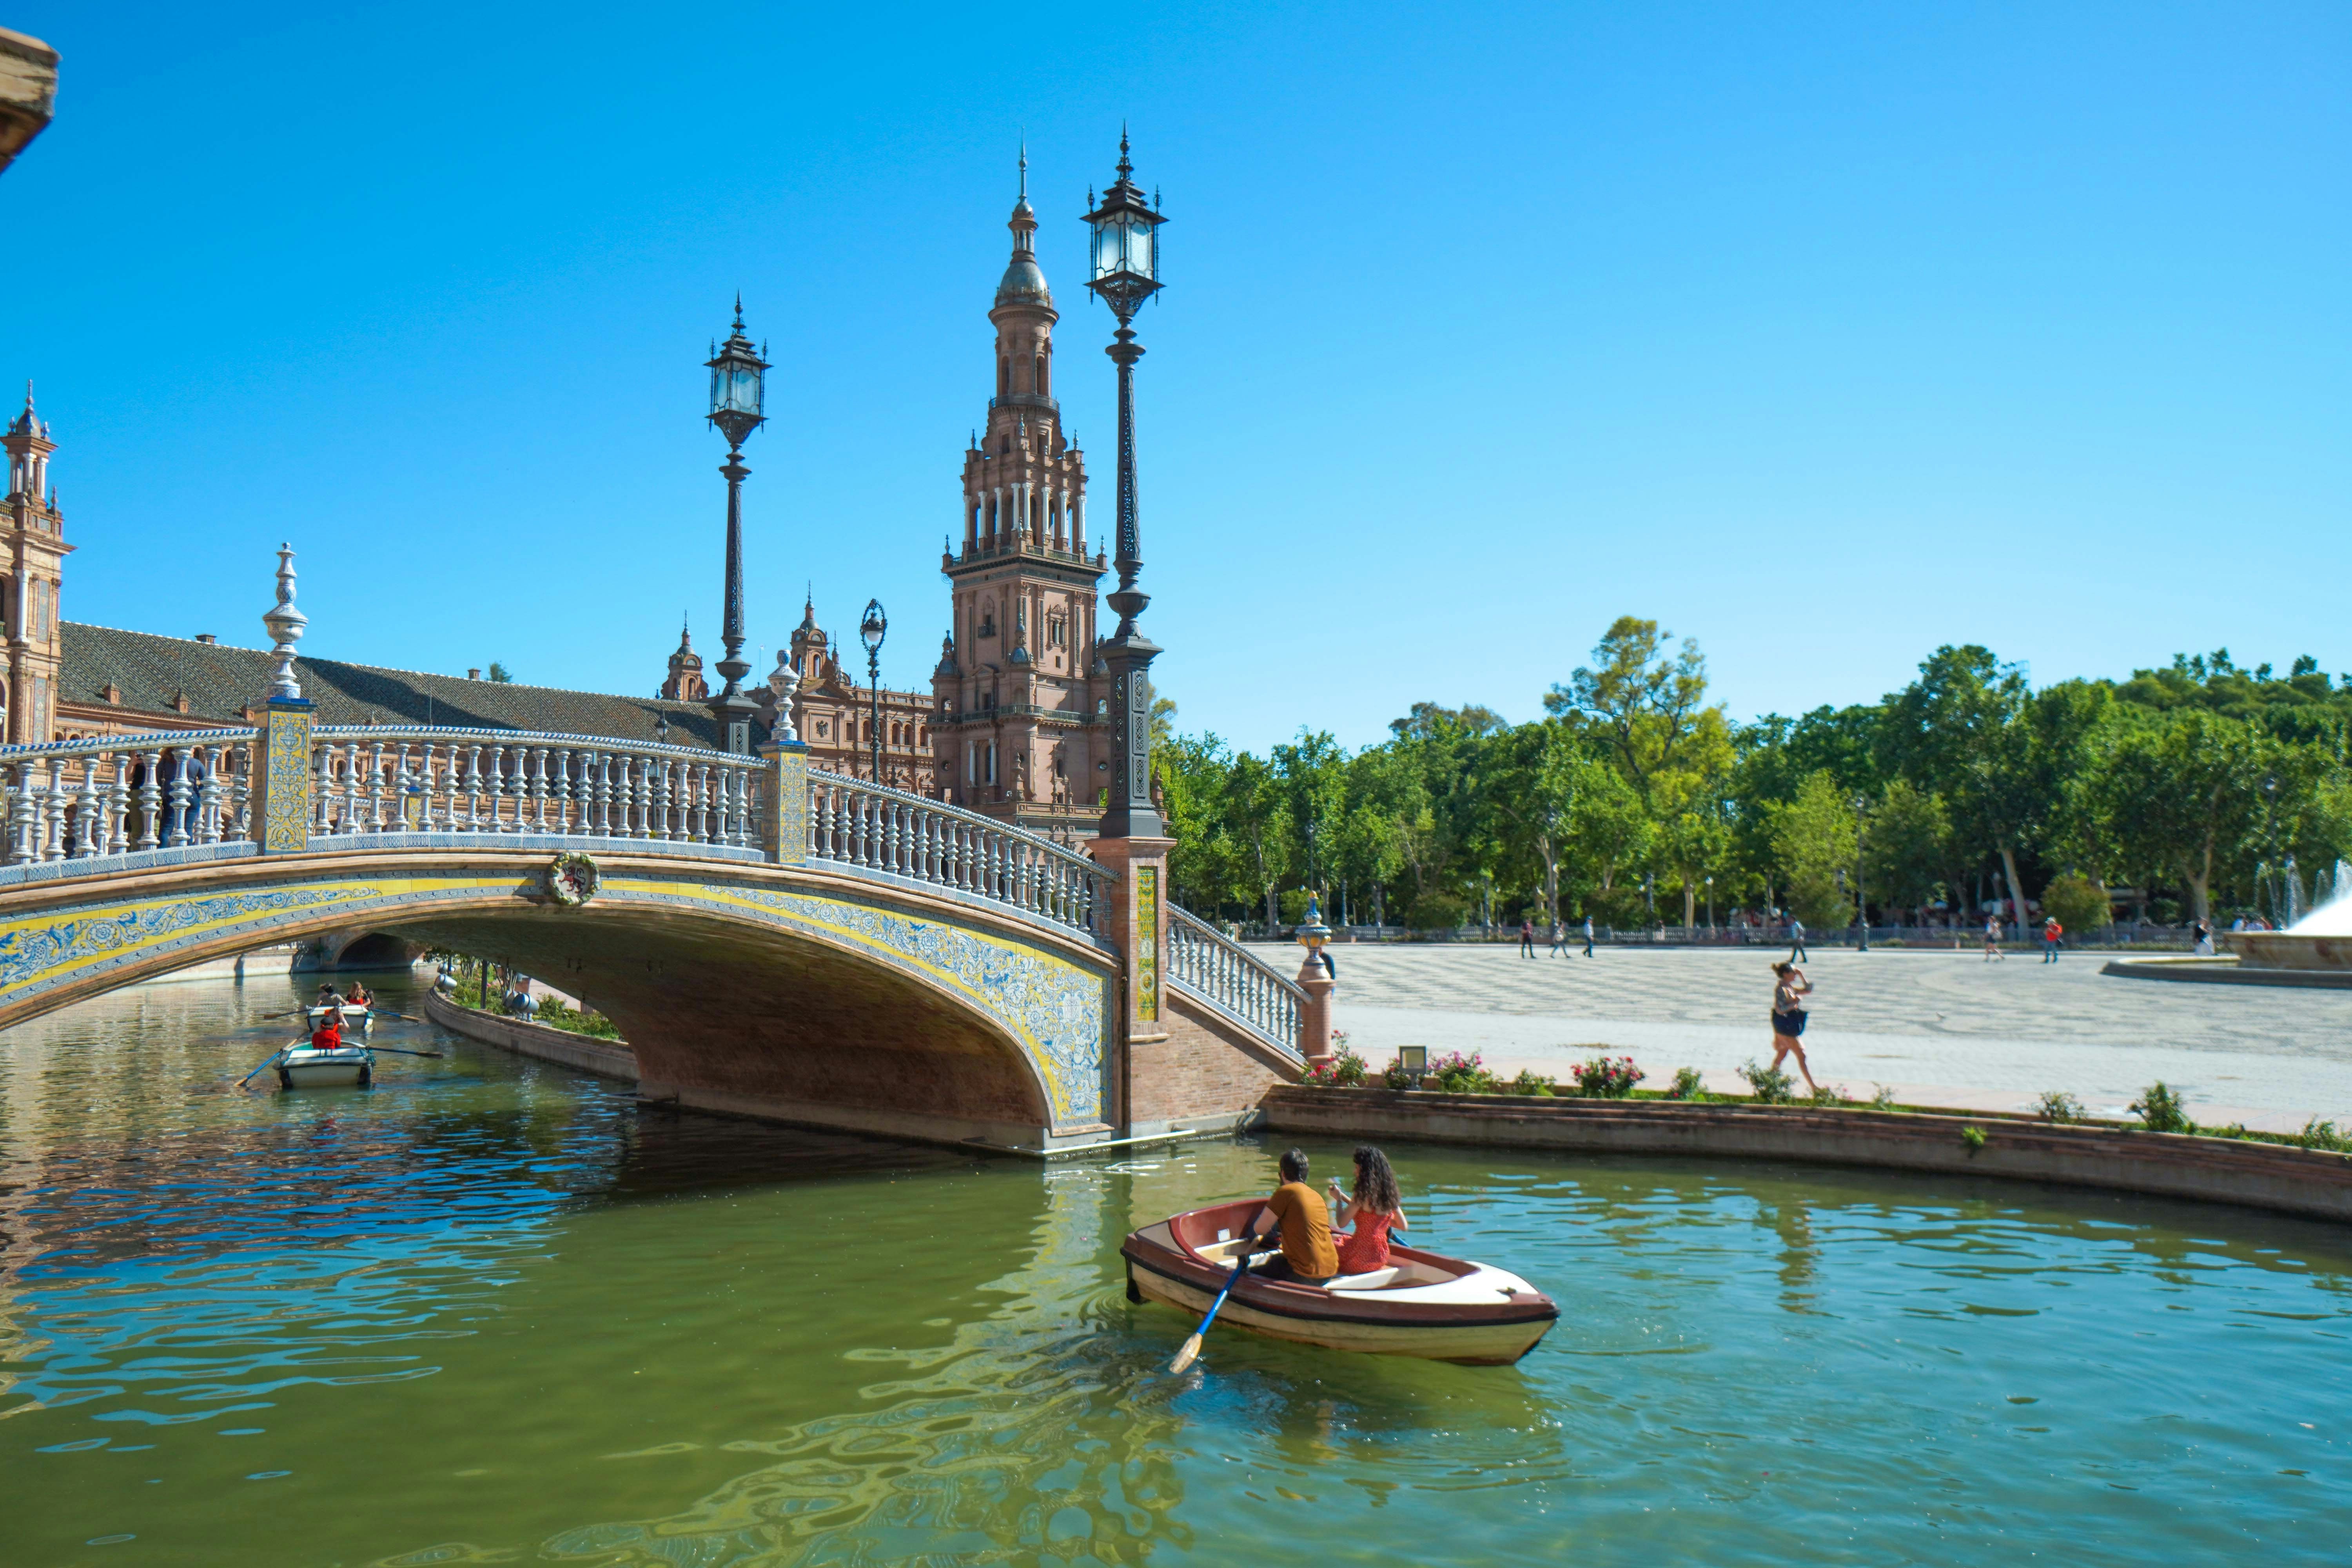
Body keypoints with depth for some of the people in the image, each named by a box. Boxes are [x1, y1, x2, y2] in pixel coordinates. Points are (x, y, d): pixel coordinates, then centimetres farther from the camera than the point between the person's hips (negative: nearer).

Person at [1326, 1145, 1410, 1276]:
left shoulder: (1362, 1194, -18)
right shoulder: (1389, 1194, 0)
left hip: (1360, 1259, -7)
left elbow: (1342, 1222, -16)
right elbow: (1403, 1226, 12)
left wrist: (1338, 1199, 2)